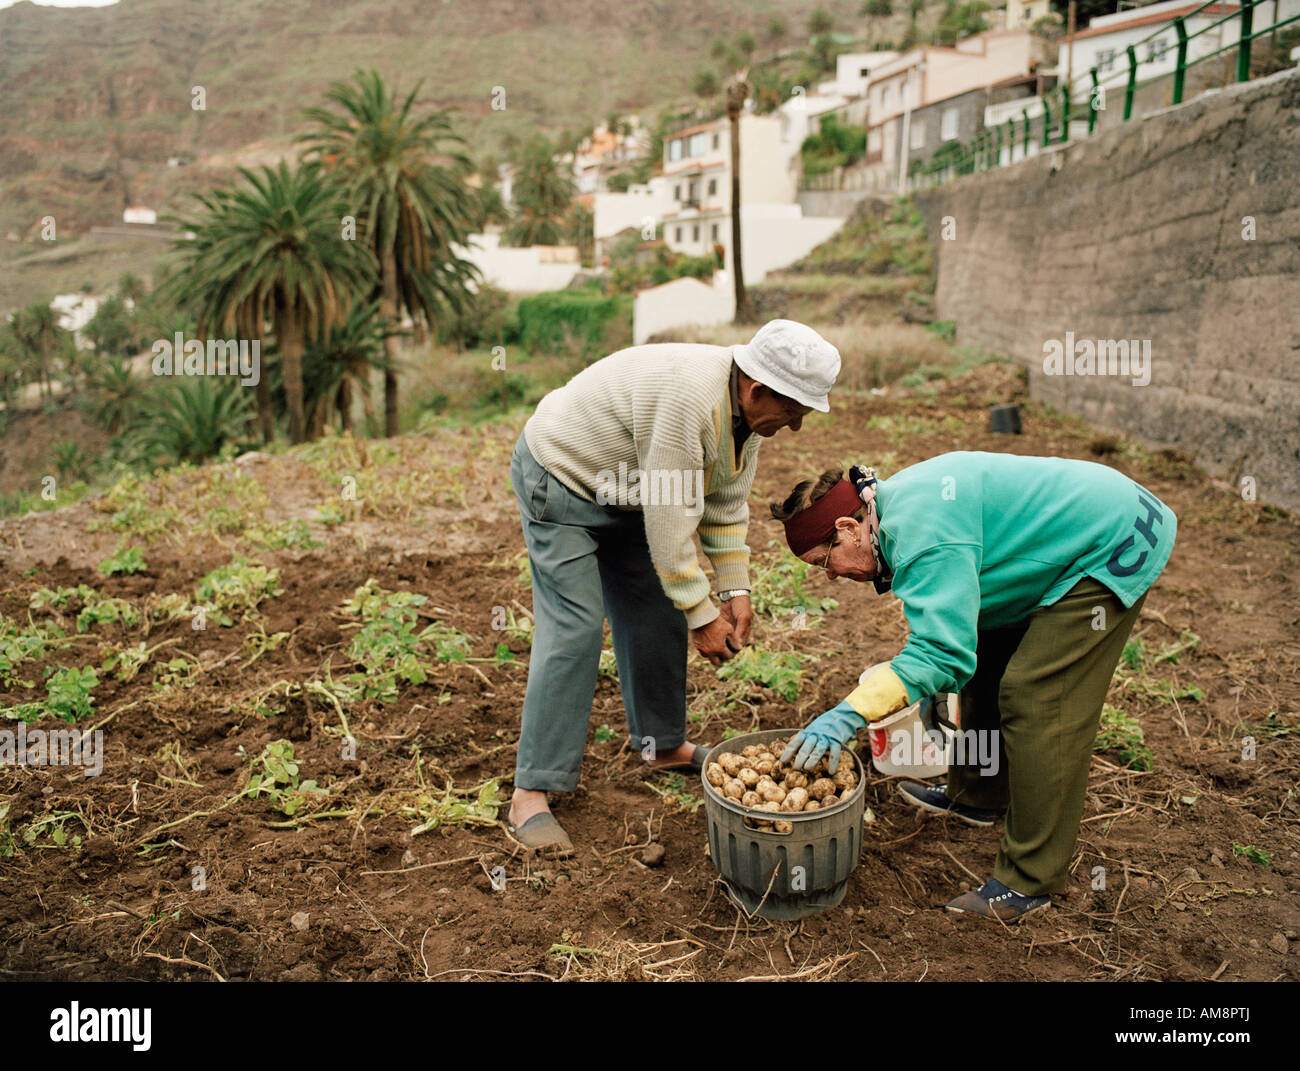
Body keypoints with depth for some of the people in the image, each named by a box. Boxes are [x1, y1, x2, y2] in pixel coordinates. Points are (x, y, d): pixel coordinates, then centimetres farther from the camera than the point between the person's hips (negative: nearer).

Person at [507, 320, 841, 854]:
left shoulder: (747, 409, -6)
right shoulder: (685, 399, -35)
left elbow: (728, 506, 2)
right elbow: (670, 522, -31)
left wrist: (735, 592, -2)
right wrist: (702, 616, -23)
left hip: (626, 488, 9)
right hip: (560, 476, -9)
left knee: (657, 615, 10)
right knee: (573, 629, -14)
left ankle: (662, 744, 27)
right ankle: (530, 794, -7)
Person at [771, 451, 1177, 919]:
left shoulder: (920, 531, -28)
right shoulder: (895, 500, 4)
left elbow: (943, 651, -35)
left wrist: (851, 713, -39)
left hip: (1110, 551, -11)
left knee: (1035, 701, -13)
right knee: (987, 667, 17)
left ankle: (1029, 882, -5)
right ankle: (977, 795, 35)